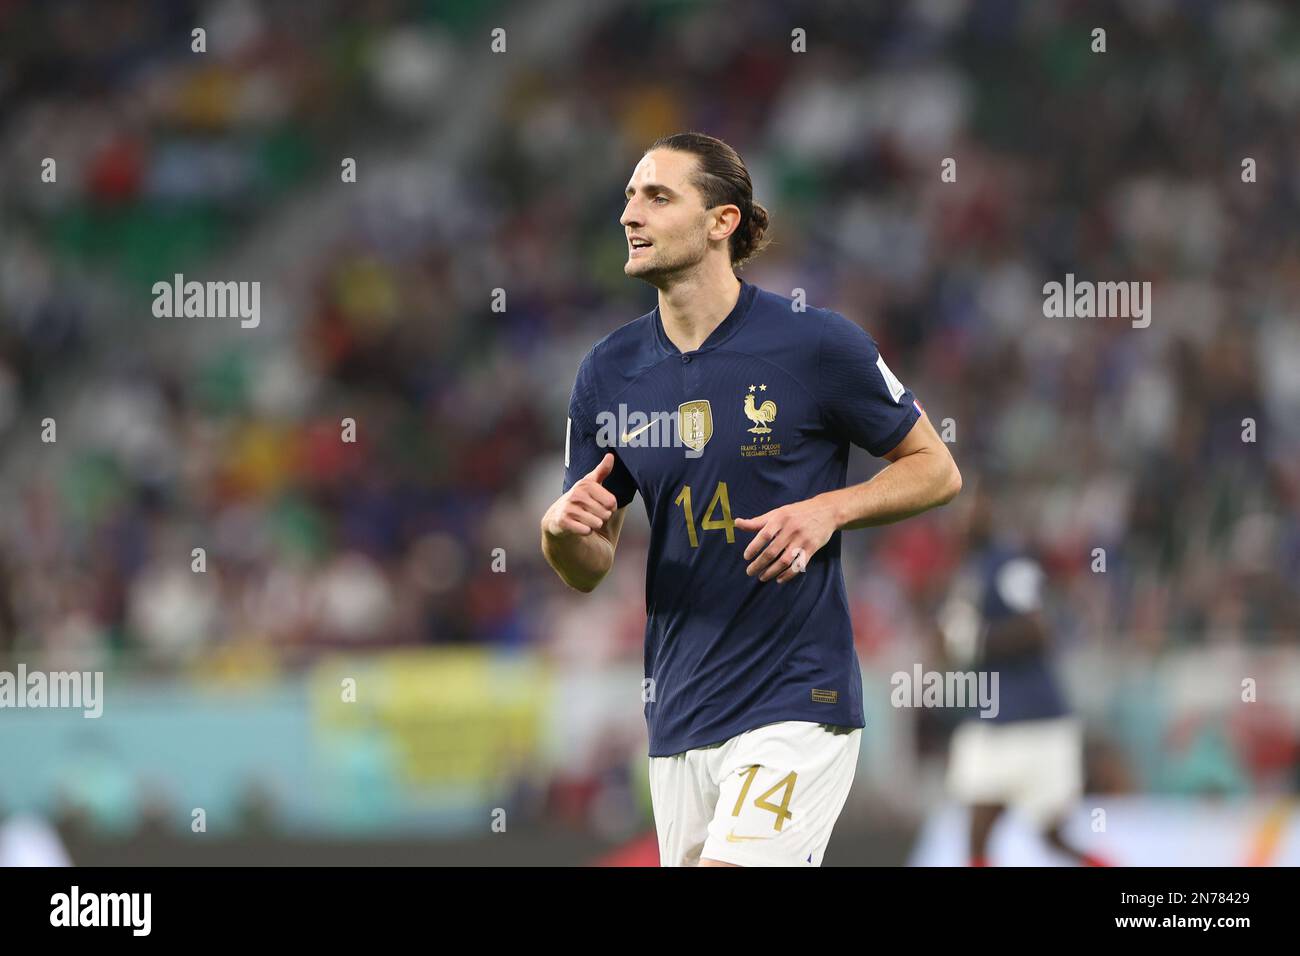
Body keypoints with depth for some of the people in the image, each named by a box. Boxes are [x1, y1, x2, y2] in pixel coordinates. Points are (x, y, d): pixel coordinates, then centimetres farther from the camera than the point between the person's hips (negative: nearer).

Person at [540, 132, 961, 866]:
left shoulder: (816, 345, -7)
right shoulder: (610, 372, 6)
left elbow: (937, 471, 3)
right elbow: (589, 571, 11)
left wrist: (830, 510, -14)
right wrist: (562, 527, -12)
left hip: (797, 703, -6)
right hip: (679, 716, 6)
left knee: (733, 864, -22)